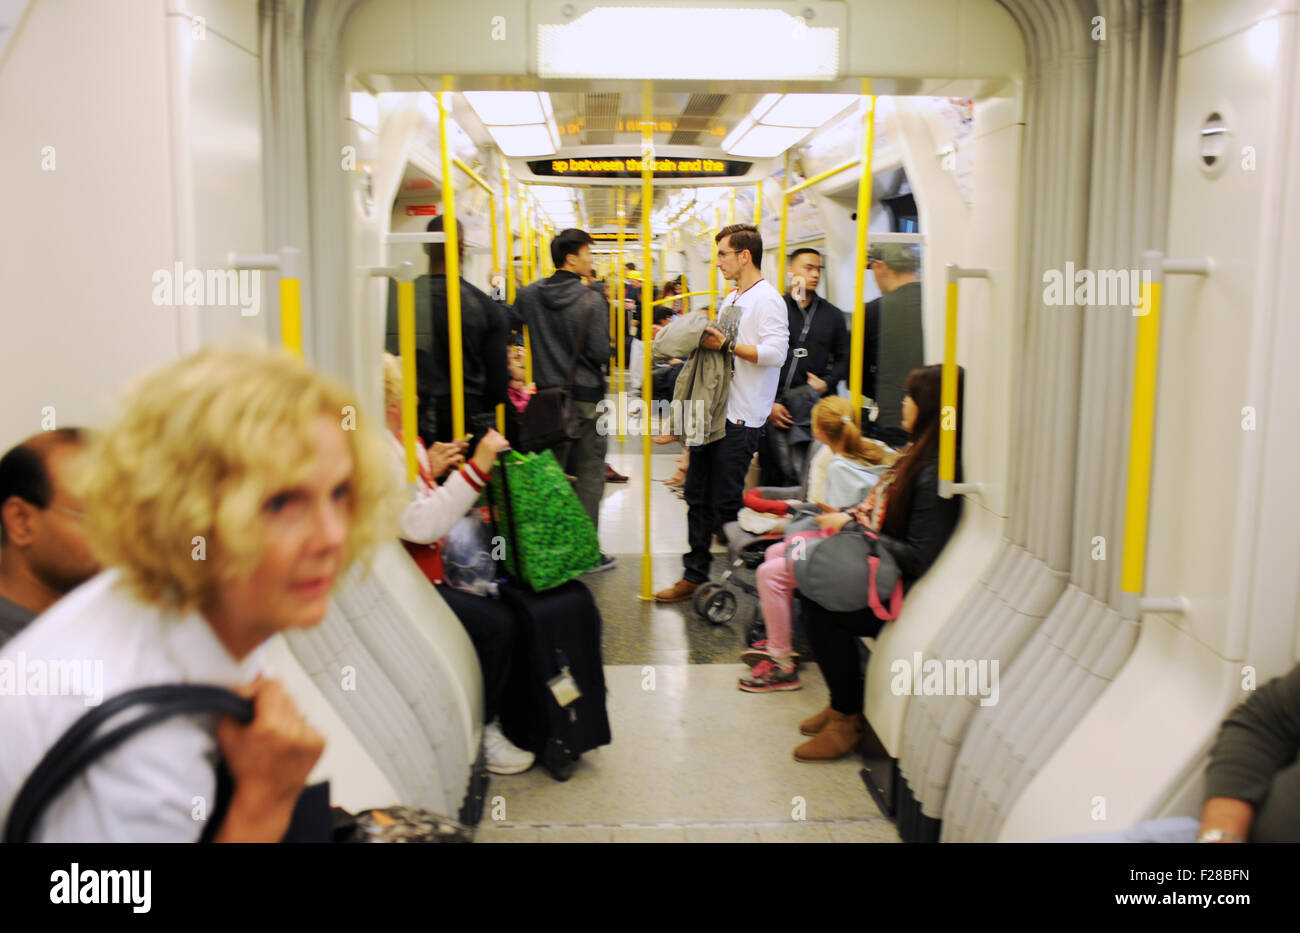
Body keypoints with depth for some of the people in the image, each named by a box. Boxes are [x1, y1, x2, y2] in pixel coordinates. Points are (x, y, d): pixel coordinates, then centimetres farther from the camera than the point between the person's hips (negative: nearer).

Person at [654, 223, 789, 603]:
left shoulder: (767, 299, -11)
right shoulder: (731, 299, 18)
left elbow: (775, 352, -22)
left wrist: (726, 345, -20)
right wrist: (705, 340, 4)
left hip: (742, 418, -9)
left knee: (725, 503, -2)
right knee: (698, 495, 11)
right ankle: (694, 575, 21)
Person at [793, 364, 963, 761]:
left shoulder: (936, 475, -22)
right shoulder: (917, 455, 8)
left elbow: (918, 557, -24)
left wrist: (852, 528, -18)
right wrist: (848, 517, 1)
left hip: (901, 593, -9)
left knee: (822, 609, -20)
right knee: (810, 590, -8)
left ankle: (849, 717, 1)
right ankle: (842, 704, 6)